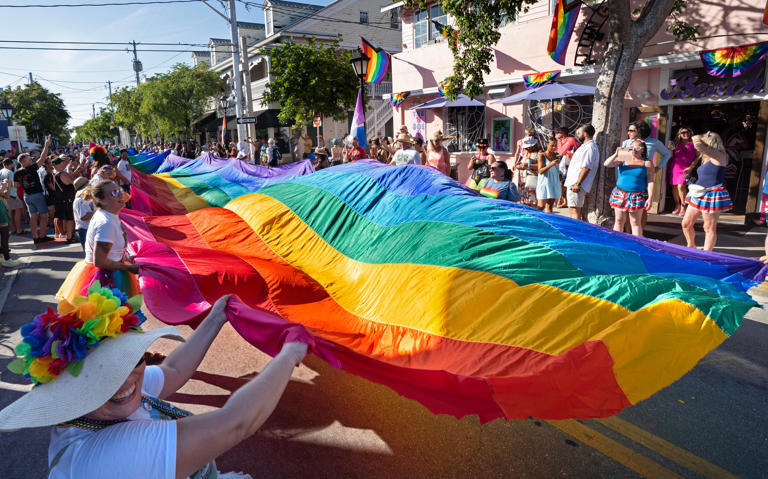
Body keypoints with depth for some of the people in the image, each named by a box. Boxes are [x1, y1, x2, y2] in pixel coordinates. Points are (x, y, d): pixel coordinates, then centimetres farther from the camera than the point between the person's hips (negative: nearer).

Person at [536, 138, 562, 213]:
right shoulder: (542, 156, -5)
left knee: (549, 206, 7)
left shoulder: (556, 155, 9)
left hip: (554, 183, 5)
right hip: (544, 183, -5)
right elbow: (540, 171, -13)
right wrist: (551, 164, -24)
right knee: (541, 206, -5)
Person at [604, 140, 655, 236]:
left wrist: (650, 198, -10)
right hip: (620, 194, 2)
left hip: (637, 196, -2)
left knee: (635, 222, 0)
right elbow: (606, 164, -2)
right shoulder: (623, 160, 7)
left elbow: (650, 181, -2)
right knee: (619, 221, 8)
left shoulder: (647, 163, 2)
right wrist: (616, 154, -15)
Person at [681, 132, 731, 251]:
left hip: (711, 196, -9)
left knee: (709, 228, 1)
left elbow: (697, 143, -24)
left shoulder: (718, 156, -13)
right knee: (686, 224, 12)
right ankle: (691, 247, 32)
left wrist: (697, 139, -6)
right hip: (699, 195, 9)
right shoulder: (707, 159, 13)